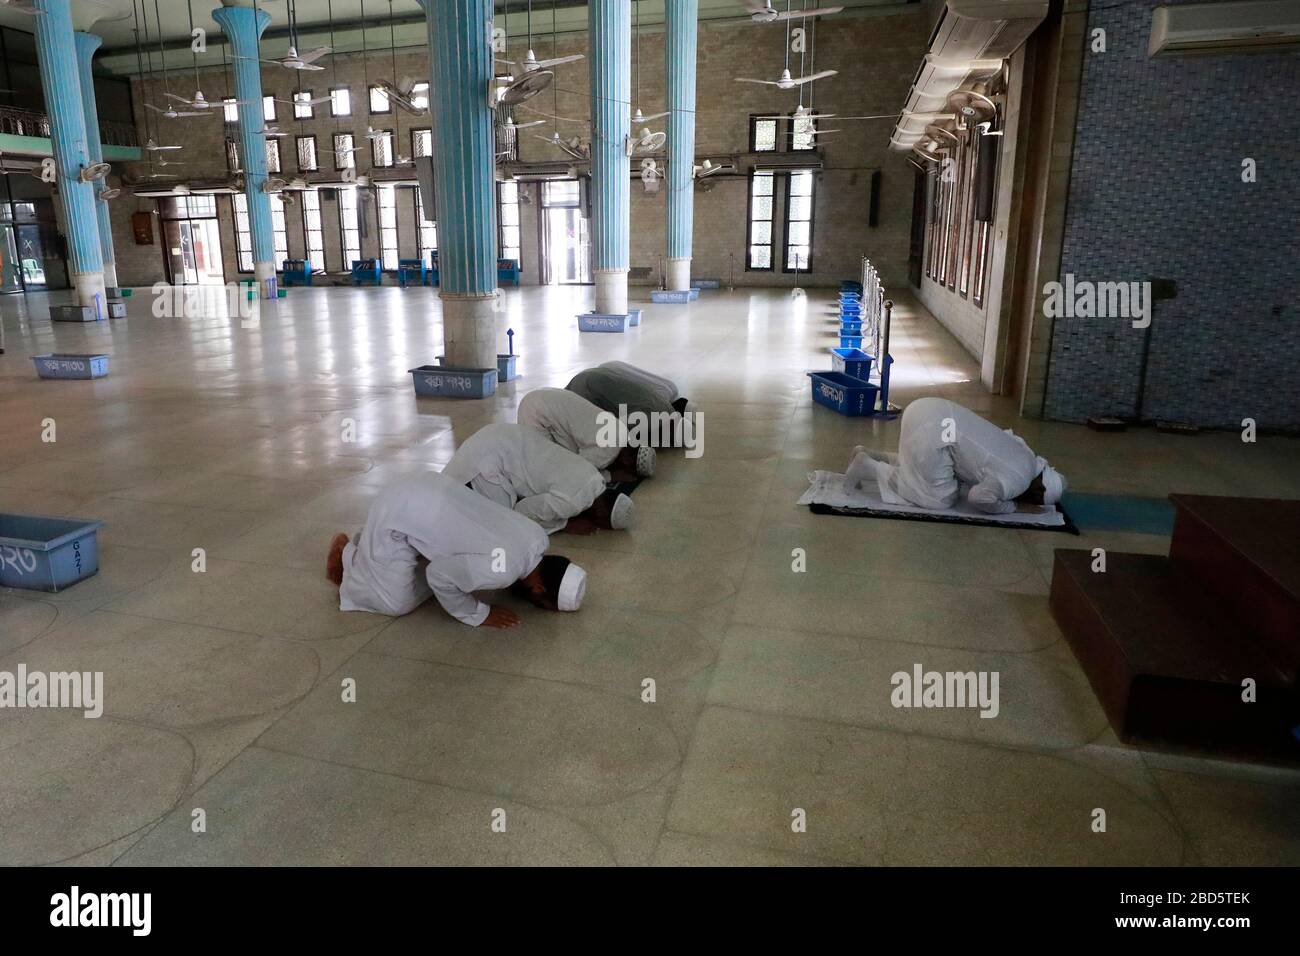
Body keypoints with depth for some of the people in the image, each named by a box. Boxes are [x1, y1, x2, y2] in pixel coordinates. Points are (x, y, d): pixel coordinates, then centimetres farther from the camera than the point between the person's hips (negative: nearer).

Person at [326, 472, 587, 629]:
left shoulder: (538, 537, -6)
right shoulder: (500, 569, -31)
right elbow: (440, 576, -21)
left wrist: (519, 587, 0)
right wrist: (479, 615, -11)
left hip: (426, 489, 8)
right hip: (397, 515, -8)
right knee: (396, 603, 1)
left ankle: (368, 543, 33)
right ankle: (346, 555, 22)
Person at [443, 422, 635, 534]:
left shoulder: (594, 479, 1)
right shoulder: (573, 500, -26)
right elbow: (522, 512, -12)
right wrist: (568, 524, -7)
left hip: (500, 438, 8)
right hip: (486, 455, -8)